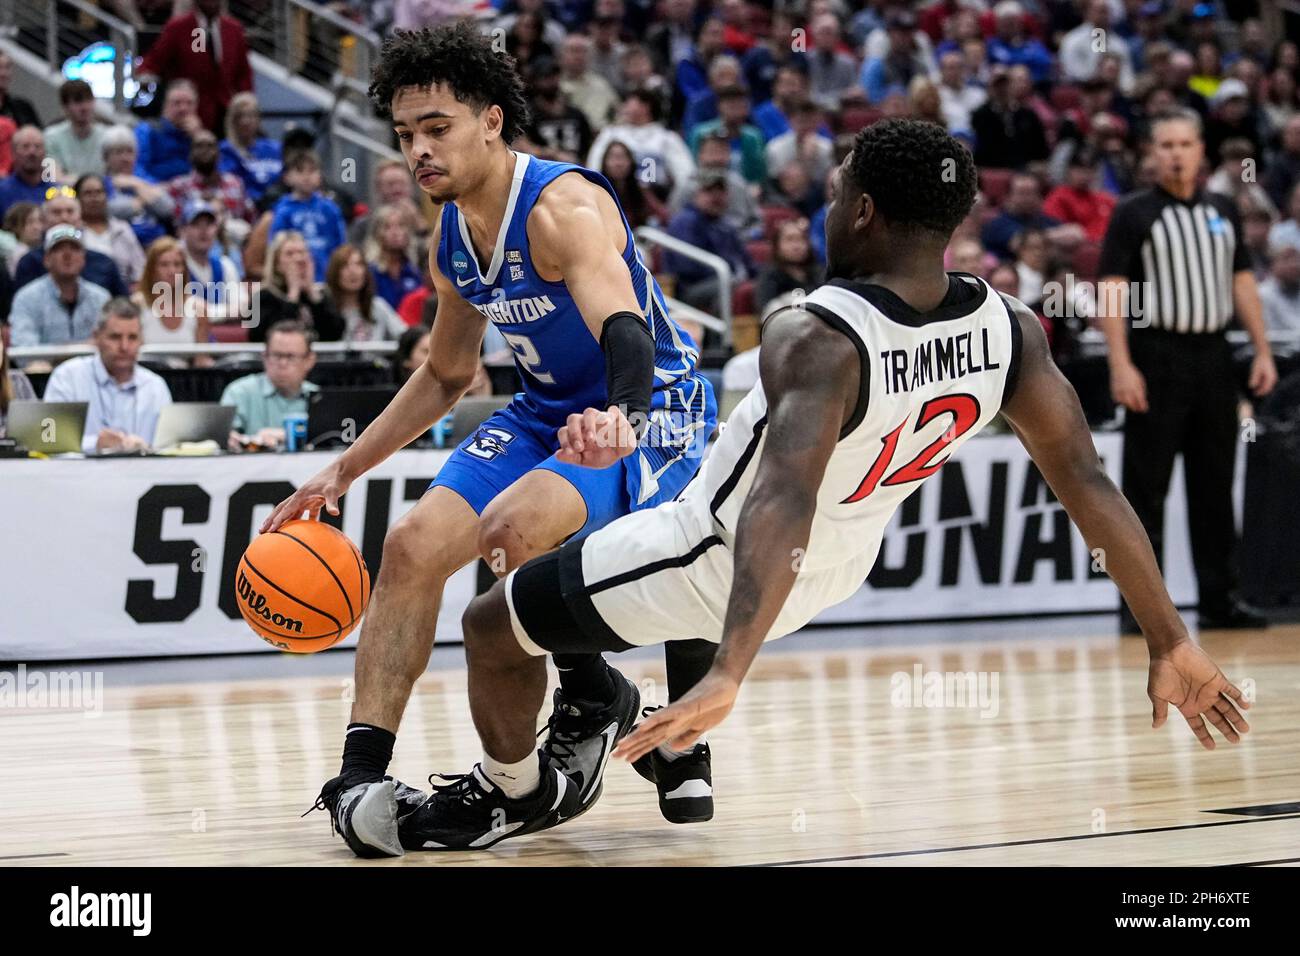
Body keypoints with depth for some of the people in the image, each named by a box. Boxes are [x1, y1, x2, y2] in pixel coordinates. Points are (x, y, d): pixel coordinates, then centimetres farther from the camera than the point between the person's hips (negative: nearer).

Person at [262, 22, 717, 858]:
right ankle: (361, 774, -8)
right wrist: (342, 472, 14)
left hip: (648, 411, -8)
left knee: (511, 530, -31)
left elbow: (624, 327, -42)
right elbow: (446, 375, 18)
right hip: (548, 411, 8)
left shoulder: (563, 209, -25)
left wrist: (621, 418, -64)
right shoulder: (452, 239, 3)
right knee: (415, 544, -9)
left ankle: (595, 700, -5)